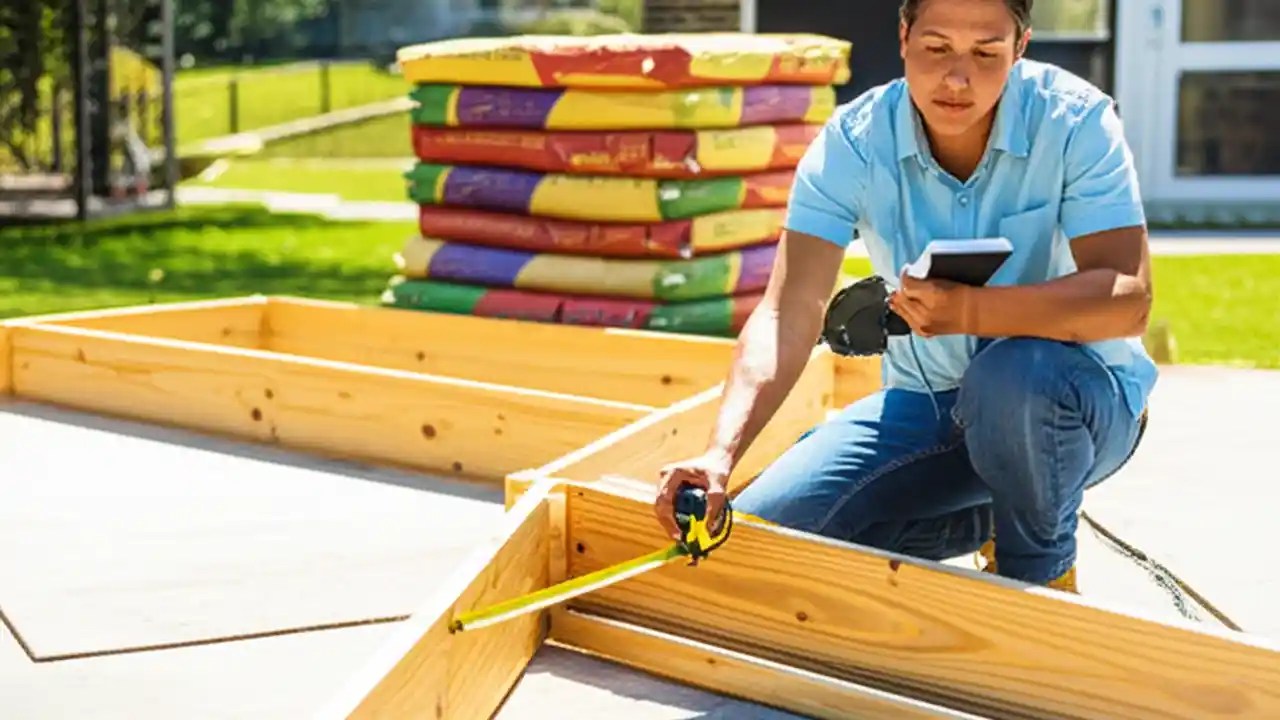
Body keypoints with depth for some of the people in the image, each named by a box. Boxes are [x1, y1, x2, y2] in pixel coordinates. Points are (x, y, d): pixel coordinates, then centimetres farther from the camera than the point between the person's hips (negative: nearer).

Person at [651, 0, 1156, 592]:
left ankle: (1042, 567, -7)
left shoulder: (1075, 121, -18)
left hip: (1081, 395, -3)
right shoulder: (852, 143, -13)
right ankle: (988, 528, 10)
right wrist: (720, 454, -38)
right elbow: (788, 312, -21)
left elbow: (1128, 298, -28)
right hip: (926, 404, 3)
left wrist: (970, 311, -45)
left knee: (1015, 374, -40)